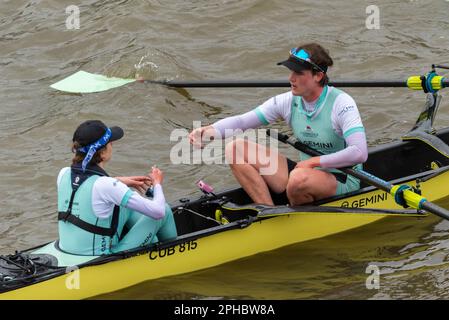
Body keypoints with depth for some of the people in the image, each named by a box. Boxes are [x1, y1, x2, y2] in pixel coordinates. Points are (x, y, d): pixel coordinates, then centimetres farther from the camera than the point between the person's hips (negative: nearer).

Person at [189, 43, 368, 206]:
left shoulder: (341, 103, -16)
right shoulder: (289, 102, 0)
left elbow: (359, 153, -26)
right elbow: (241, 121, -6)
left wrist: (314, 162, -23)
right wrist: (211, 132, -26)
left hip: (342, 182, -6)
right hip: (306, 173, 6)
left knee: (299, 178, -41)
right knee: (236, 149, -7)